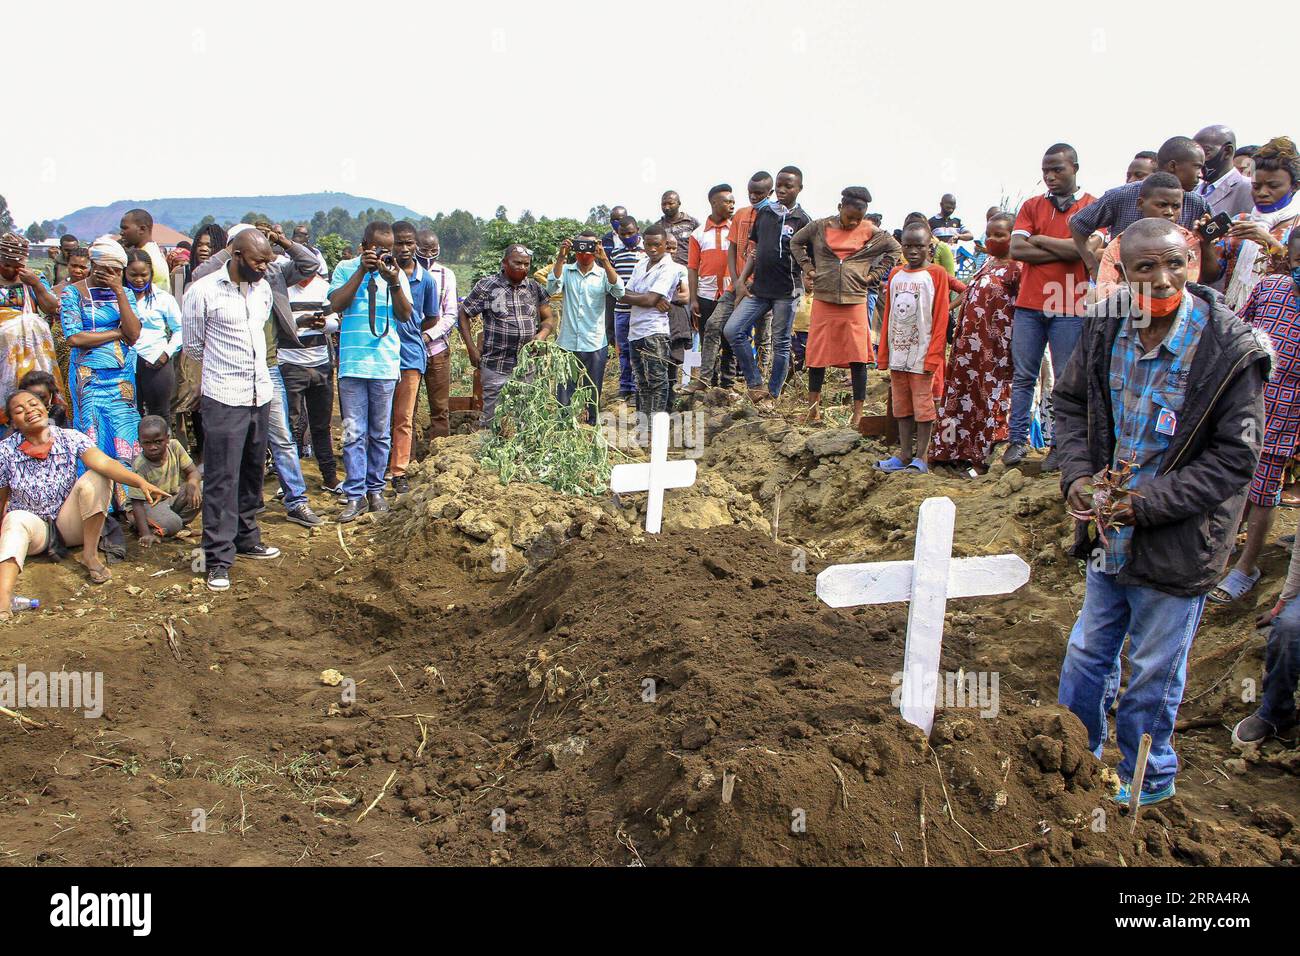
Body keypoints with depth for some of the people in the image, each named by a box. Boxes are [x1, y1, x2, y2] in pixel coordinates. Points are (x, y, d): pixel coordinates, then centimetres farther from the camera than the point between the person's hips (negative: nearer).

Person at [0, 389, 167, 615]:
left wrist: (141, 482, -43)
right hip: (33, 530, -1)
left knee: (96, 478, -23)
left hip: (70, 525, 1)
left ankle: (90, 554, -16)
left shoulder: (70, 438, -9)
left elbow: (103, 462, -27)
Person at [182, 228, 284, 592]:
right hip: (224, 399, -6)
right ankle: (218, 560, 0)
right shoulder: (203, 291, -10)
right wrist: (224, 365, 11)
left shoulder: (263, 289, 8)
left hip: (260, 395, 6)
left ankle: (246, 539, 29)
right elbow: (192, 347, 0)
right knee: (222, 478, -5)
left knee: (252, 473, 15)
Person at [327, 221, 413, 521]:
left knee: (381, 433, 9)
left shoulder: (397, 273, 7)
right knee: (354, 432, -2)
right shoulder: (346, 269, 4)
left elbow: (405, 315, -1)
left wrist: (394, 282, -15)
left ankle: (375, 489, 19)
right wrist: (361, 271, -13)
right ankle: (355, 495, 3)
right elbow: (336, 305, -9)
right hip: (352, 362, -1)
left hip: (385, 364, 1)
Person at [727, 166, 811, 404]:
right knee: (732, 330, -5)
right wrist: (742, 279, 6)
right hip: (759, 287, 5)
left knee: (781, 343, 3)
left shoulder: (802, 220, -3)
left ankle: (772, 394, 16)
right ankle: (755, 384, 5)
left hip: (786, 290, -5)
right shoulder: (764, 213, 10)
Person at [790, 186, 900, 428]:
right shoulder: (820, 227, 1)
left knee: (858, 358, -2)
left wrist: (875, 274, 5)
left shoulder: (871, 233, 1)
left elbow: (895, 249, 14)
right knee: (817, 353, 6)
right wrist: (807, 266, 5)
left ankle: (858, 412, 6)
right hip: (823, 301, 1)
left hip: (855, 303, 0)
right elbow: (796, 242, 16)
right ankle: (813, 404, 22)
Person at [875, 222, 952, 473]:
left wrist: (933, 355, -14)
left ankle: (921, 457, 6)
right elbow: (888, 315, 12)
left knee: (923, 405, 0)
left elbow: (940, 317, -8)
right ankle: (904, 454, 17)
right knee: (901, 405, 10)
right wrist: (884, 353, 8)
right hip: (898, 353, 6)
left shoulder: (936, 274, -5)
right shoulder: (895, 274, 10)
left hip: (922, 354, -5)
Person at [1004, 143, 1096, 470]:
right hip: (1029, 305, 3)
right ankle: (1017, 440, 12)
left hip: (1070, 308, -3)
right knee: (1023, 376, 5)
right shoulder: (1031, 206, 11)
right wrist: (1064, 250, -7)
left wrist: (1039, 239, -5)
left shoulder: (1093, 207, 2)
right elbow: (1017, 250, -3)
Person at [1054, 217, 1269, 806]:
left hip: (1177, 545, -5)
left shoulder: (1230, 350, -20)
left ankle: (1146, 783, 36)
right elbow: (1070, 401, 8)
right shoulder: (1106, 327, -6)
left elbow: (1234, 457, -16)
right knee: (1087, 653, 21)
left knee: (1153, 675, 12)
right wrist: (1078, 475, -7)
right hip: (1108, 533, 5)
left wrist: (1147, 505, -21)